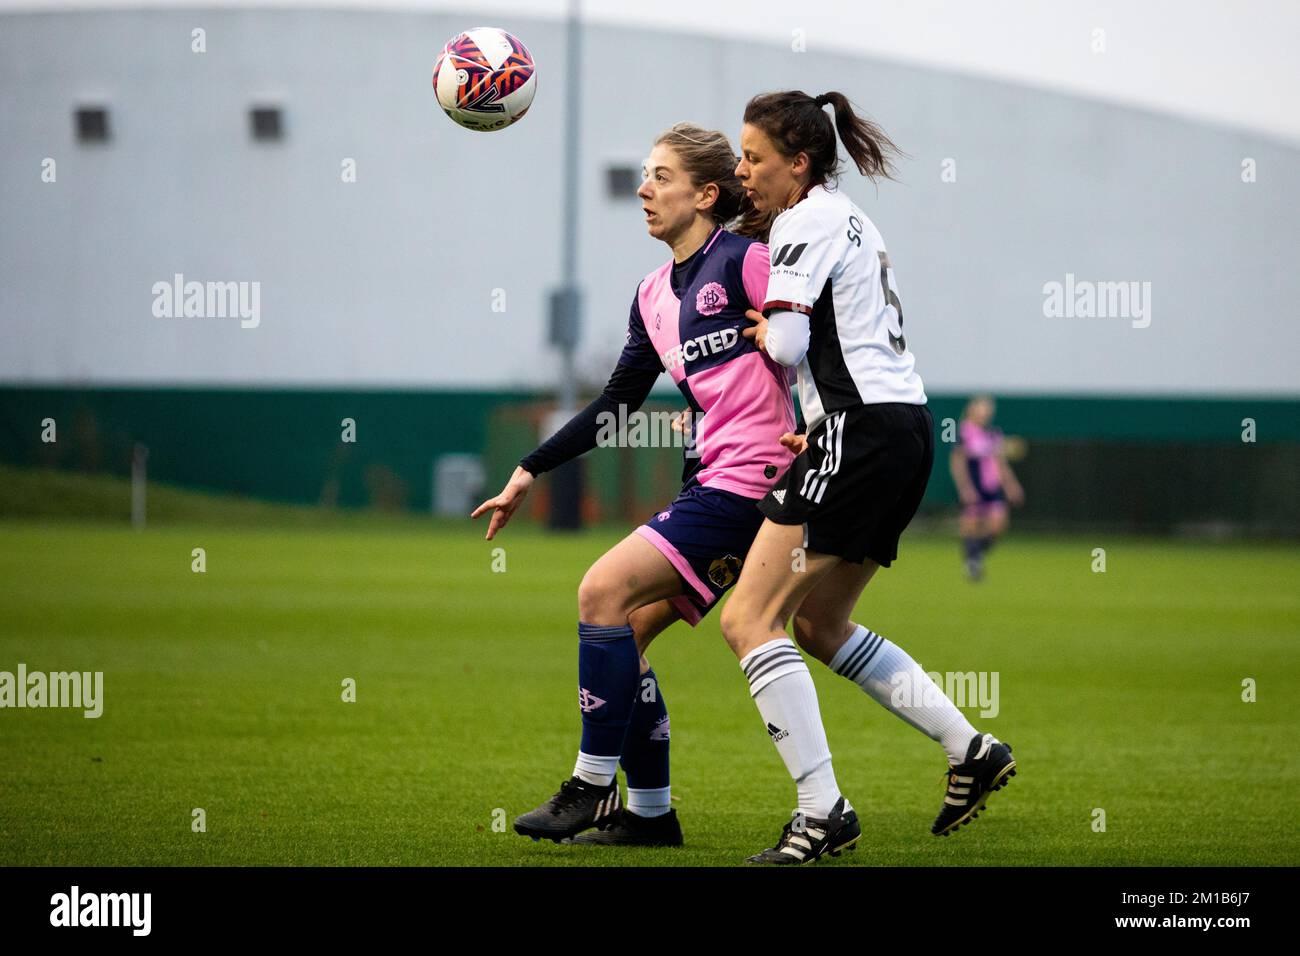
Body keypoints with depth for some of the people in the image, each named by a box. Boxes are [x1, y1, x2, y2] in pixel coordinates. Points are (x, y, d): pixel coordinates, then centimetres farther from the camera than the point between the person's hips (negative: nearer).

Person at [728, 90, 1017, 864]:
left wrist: (761, 334, 5)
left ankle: (823, 810, -14)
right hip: (905, 429, 10)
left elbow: (785, 342, -17)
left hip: (863, 434, -10)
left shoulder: (807, 220, -8)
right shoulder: (850, 220, 21)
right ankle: (970, 748, 17)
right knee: (819, 626, 20)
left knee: (750, 619, -10)